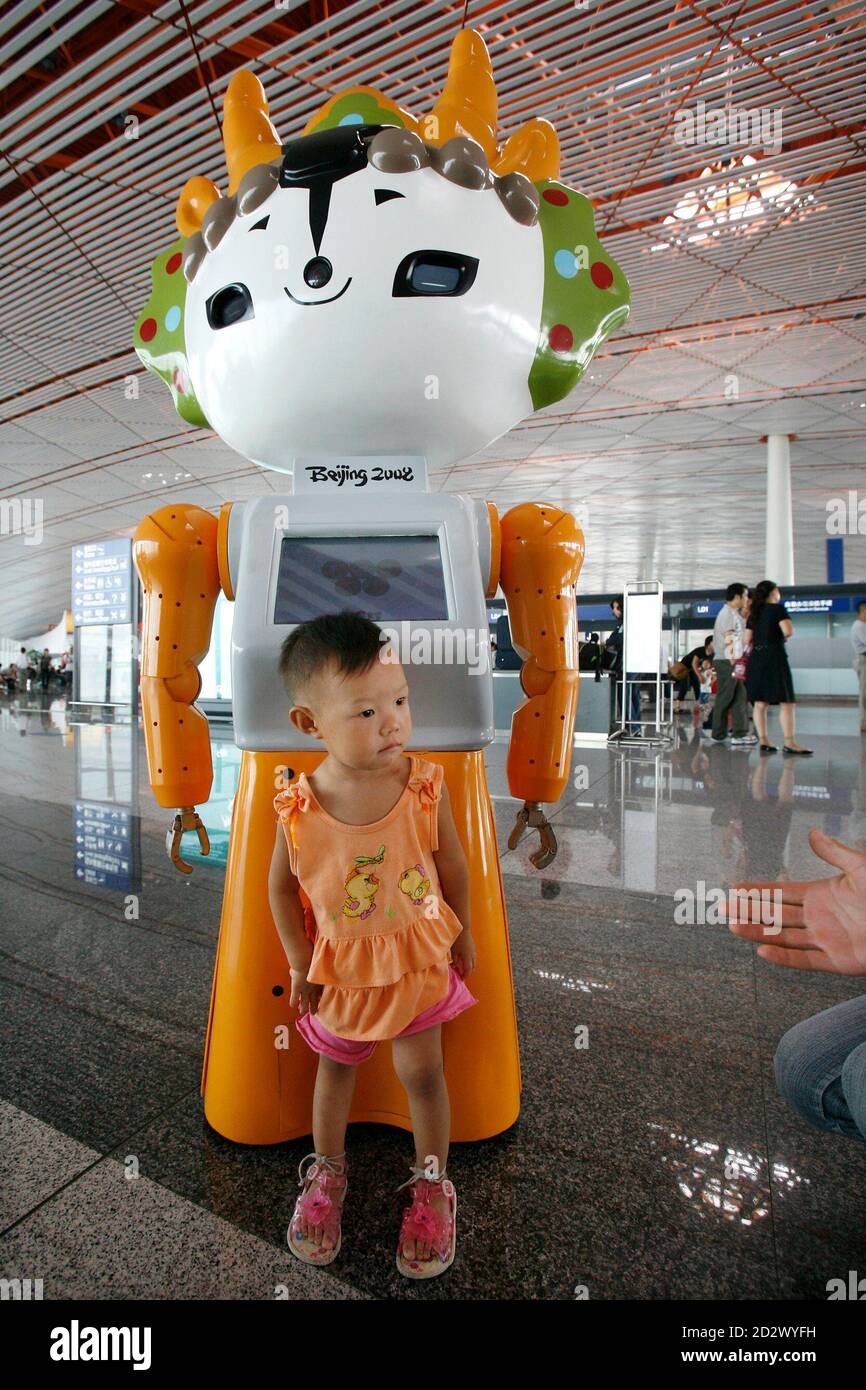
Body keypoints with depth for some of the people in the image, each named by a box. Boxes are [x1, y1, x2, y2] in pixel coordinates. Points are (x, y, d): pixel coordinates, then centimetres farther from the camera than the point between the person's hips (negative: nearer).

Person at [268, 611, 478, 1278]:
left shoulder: (425, 785, -25)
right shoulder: (297, 809, -25)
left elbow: (451, 862, -8)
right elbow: (282, 886, -8)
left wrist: (461, 934, 4)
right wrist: (301, 965, -1)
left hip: (418, 955, 0)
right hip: (338, 964, 1)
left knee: (422, 1072, 14)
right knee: (336, 1068, 24)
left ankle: (432, 1184, 43)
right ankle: (329, 1169, 53)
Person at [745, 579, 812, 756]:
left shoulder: (754, 614, 12)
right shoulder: (778, 609, -6)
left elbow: (747, 639, 12)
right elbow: (788, 631, -19)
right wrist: (785, 636, 2)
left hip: (756, 658, 7)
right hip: (774, 656, -7)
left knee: (760, 702, 7)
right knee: (786, 701, -5)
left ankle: (763, 741, 8)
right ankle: (789, 743, -10)